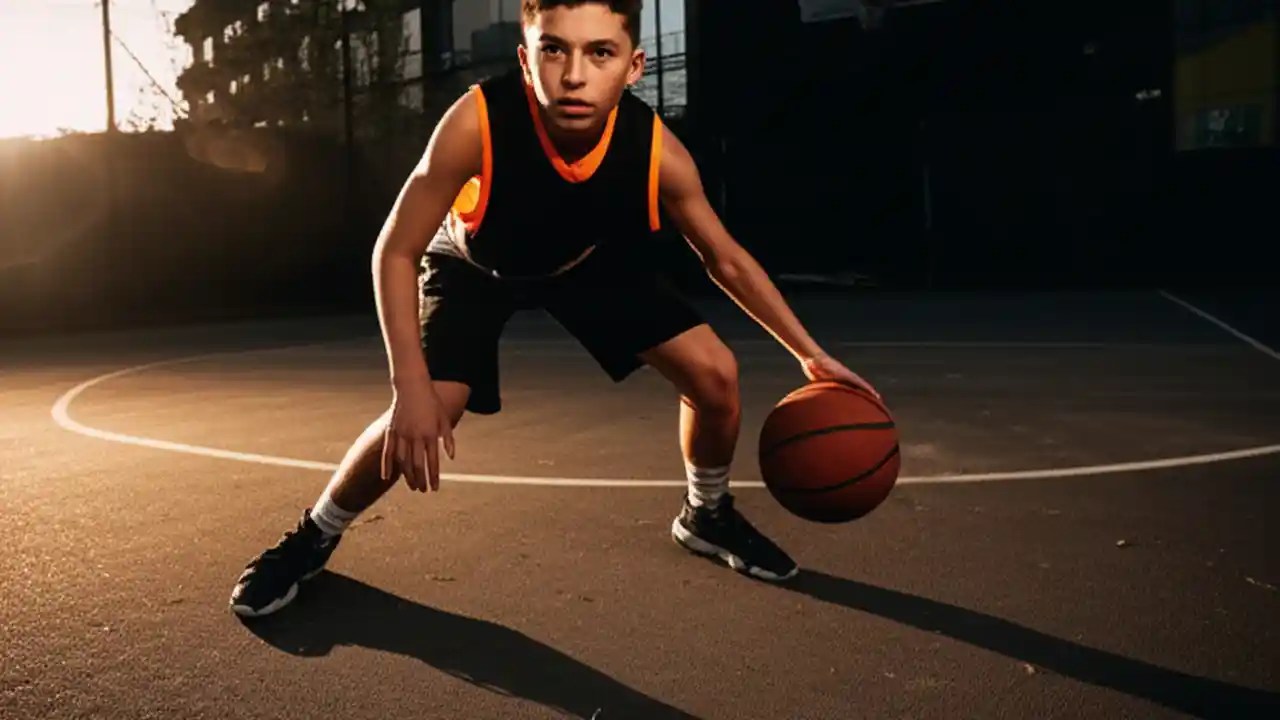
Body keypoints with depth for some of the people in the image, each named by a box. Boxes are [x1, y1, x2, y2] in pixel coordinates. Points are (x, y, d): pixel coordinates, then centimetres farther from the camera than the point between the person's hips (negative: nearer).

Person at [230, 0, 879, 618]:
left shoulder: (656, 149, -31)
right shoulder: (476, 123, -39)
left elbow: (727, 261, -15)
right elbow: (395, 253, -29)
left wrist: (809, 353, -13)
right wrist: (410, 386, -38)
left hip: (594, 262, 3)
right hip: (474, 264, -2)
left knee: (714, 372, -8)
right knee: (422, 418, -21)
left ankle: (707, 515, 21)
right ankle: (312, 538, 9)